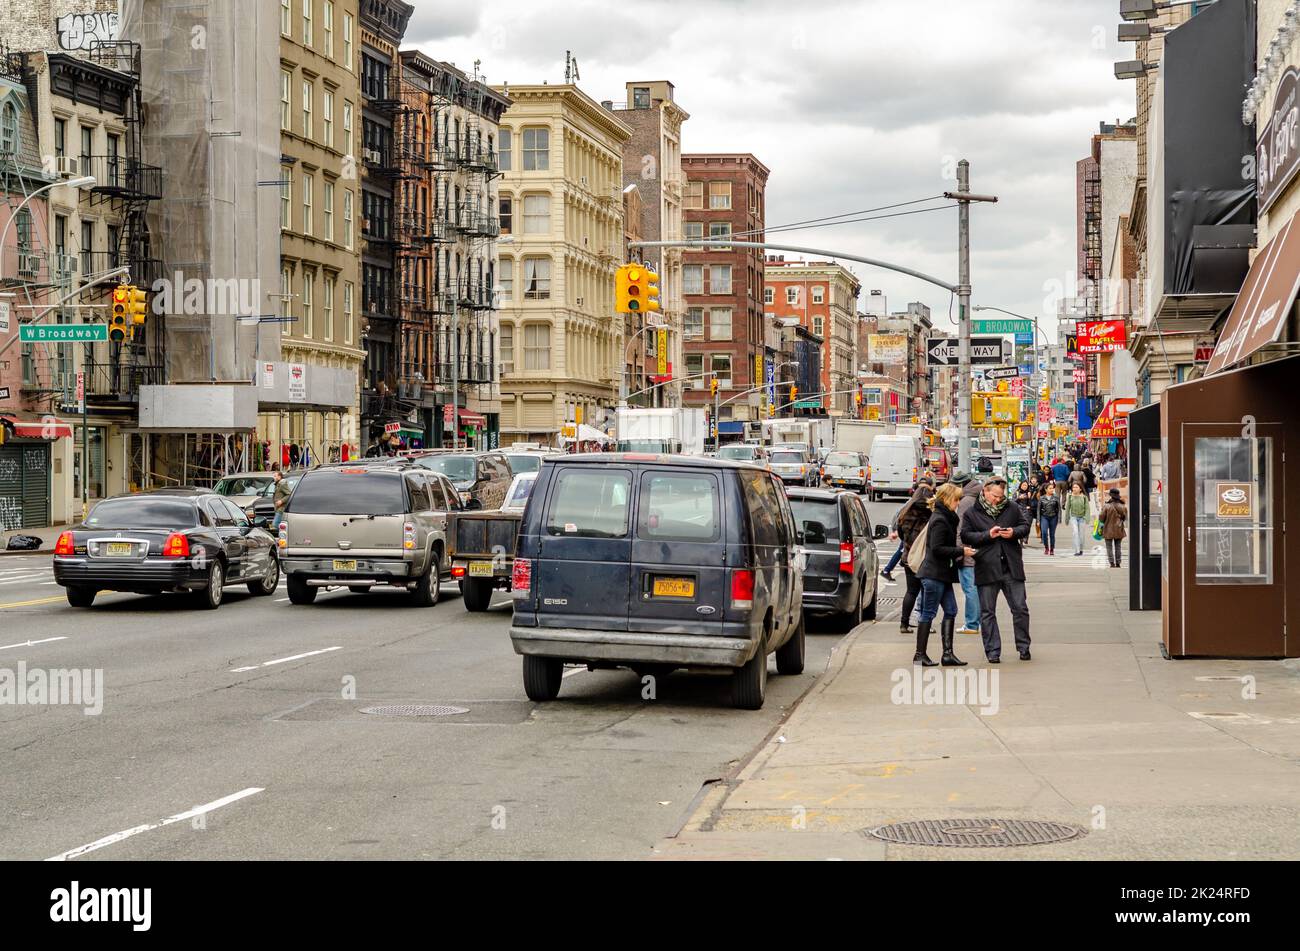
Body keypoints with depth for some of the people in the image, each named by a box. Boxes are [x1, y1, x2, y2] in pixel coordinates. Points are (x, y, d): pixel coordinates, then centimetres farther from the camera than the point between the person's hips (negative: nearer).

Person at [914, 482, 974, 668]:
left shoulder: (945, 517, 14)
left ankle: (947, 654, 7)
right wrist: (960, 551, -16)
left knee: (950, 611, 7)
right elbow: (937, 548, -21)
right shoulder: (940, 520, -16)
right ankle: (920, 654, 3)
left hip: (942, 575, 10)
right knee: (928, 614, -3)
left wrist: (959, 550, 8)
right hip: (934, 574, -10)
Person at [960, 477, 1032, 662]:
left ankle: (1023, 647, 18)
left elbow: (1025, 526, 13)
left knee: (1020, 608, 4)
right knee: (988, 612, 3)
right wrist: (988, 535, -16)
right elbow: (965, 536, -5)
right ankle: (992, 651, 10)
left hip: (1011, 568, 1)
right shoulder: (972, 513, 1)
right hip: (986, 569, -1)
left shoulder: (1012, 509, 7)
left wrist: (1014, 532, -8)